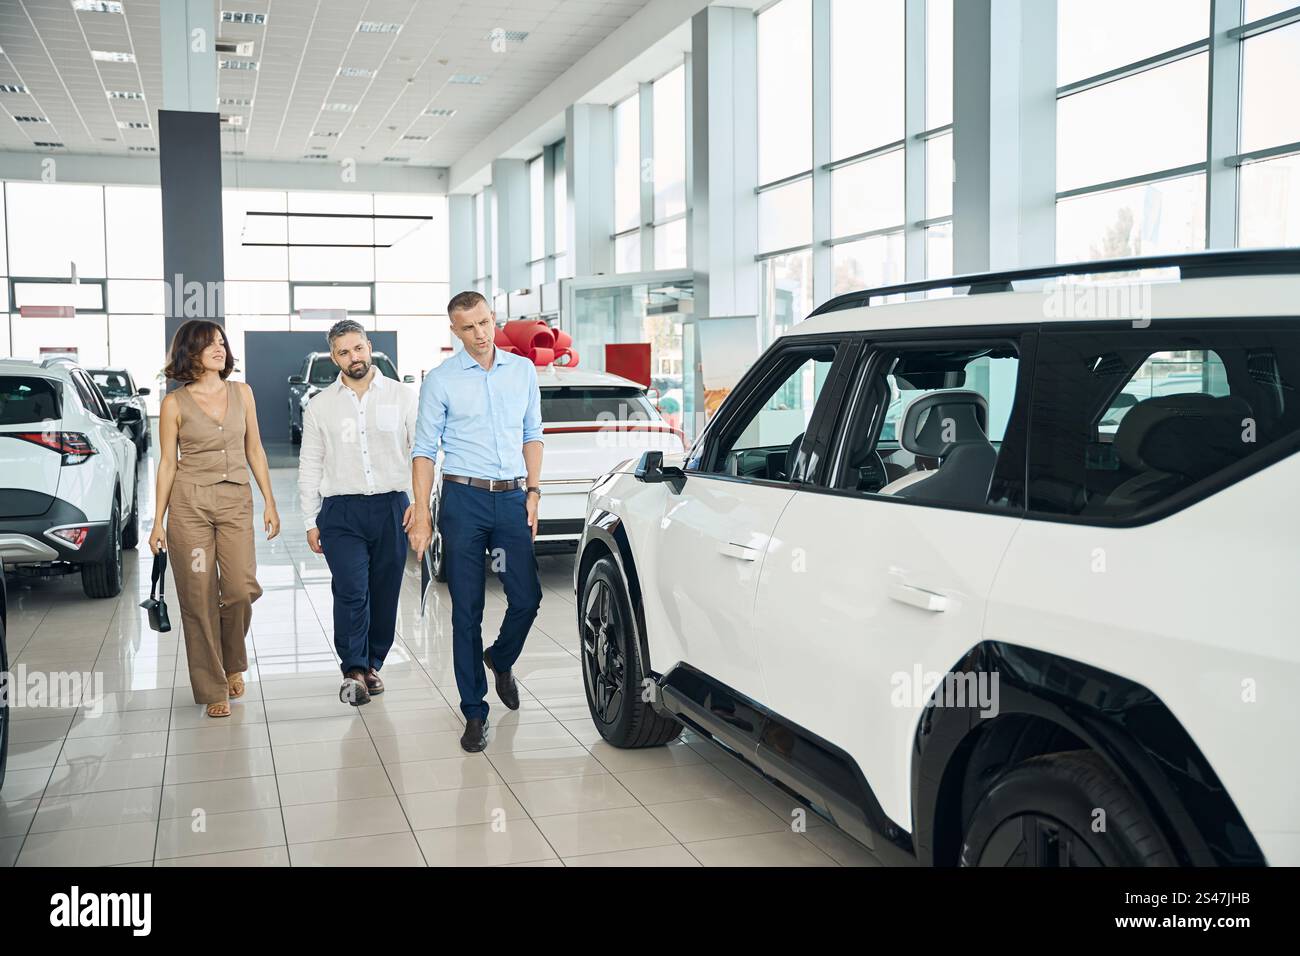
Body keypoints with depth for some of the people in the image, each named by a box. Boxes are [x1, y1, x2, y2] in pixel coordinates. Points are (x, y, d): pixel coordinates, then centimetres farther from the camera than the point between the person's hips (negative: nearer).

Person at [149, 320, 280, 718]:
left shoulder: (241, 393, 8)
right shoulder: (175, 404, 0)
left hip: (236, 502, 2)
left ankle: (233, 664, 18)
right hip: (189, 504, -2)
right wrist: (158, 521, 1)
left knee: (241, 589, -11)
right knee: (199, 599, -1)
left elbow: (254, 451, 12)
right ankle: (213, 689, 11)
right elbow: (167, 464, 3)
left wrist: (270, 502, 7)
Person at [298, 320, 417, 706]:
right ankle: (354, 671, -13)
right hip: (341, 511, 0)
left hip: (392, 507, 1)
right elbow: (309, 466, 11)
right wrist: (311, 521, 6)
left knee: (385, 594, 6)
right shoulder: (320, 405, 9)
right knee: (351, 591, -14)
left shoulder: (402, 396, 5)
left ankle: (372, 664, 21)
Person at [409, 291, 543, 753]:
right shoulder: (440, 380, -1)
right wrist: (422, 514, -7)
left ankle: (500, 660, 34)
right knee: (467, 610, 1)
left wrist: (533, 492, 6)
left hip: (512, 498, 3)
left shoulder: (523, 370, 9)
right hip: (464, 498, -3)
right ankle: (474, 712, 9)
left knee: (527, 598, 1)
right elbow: (424, 451, -1)